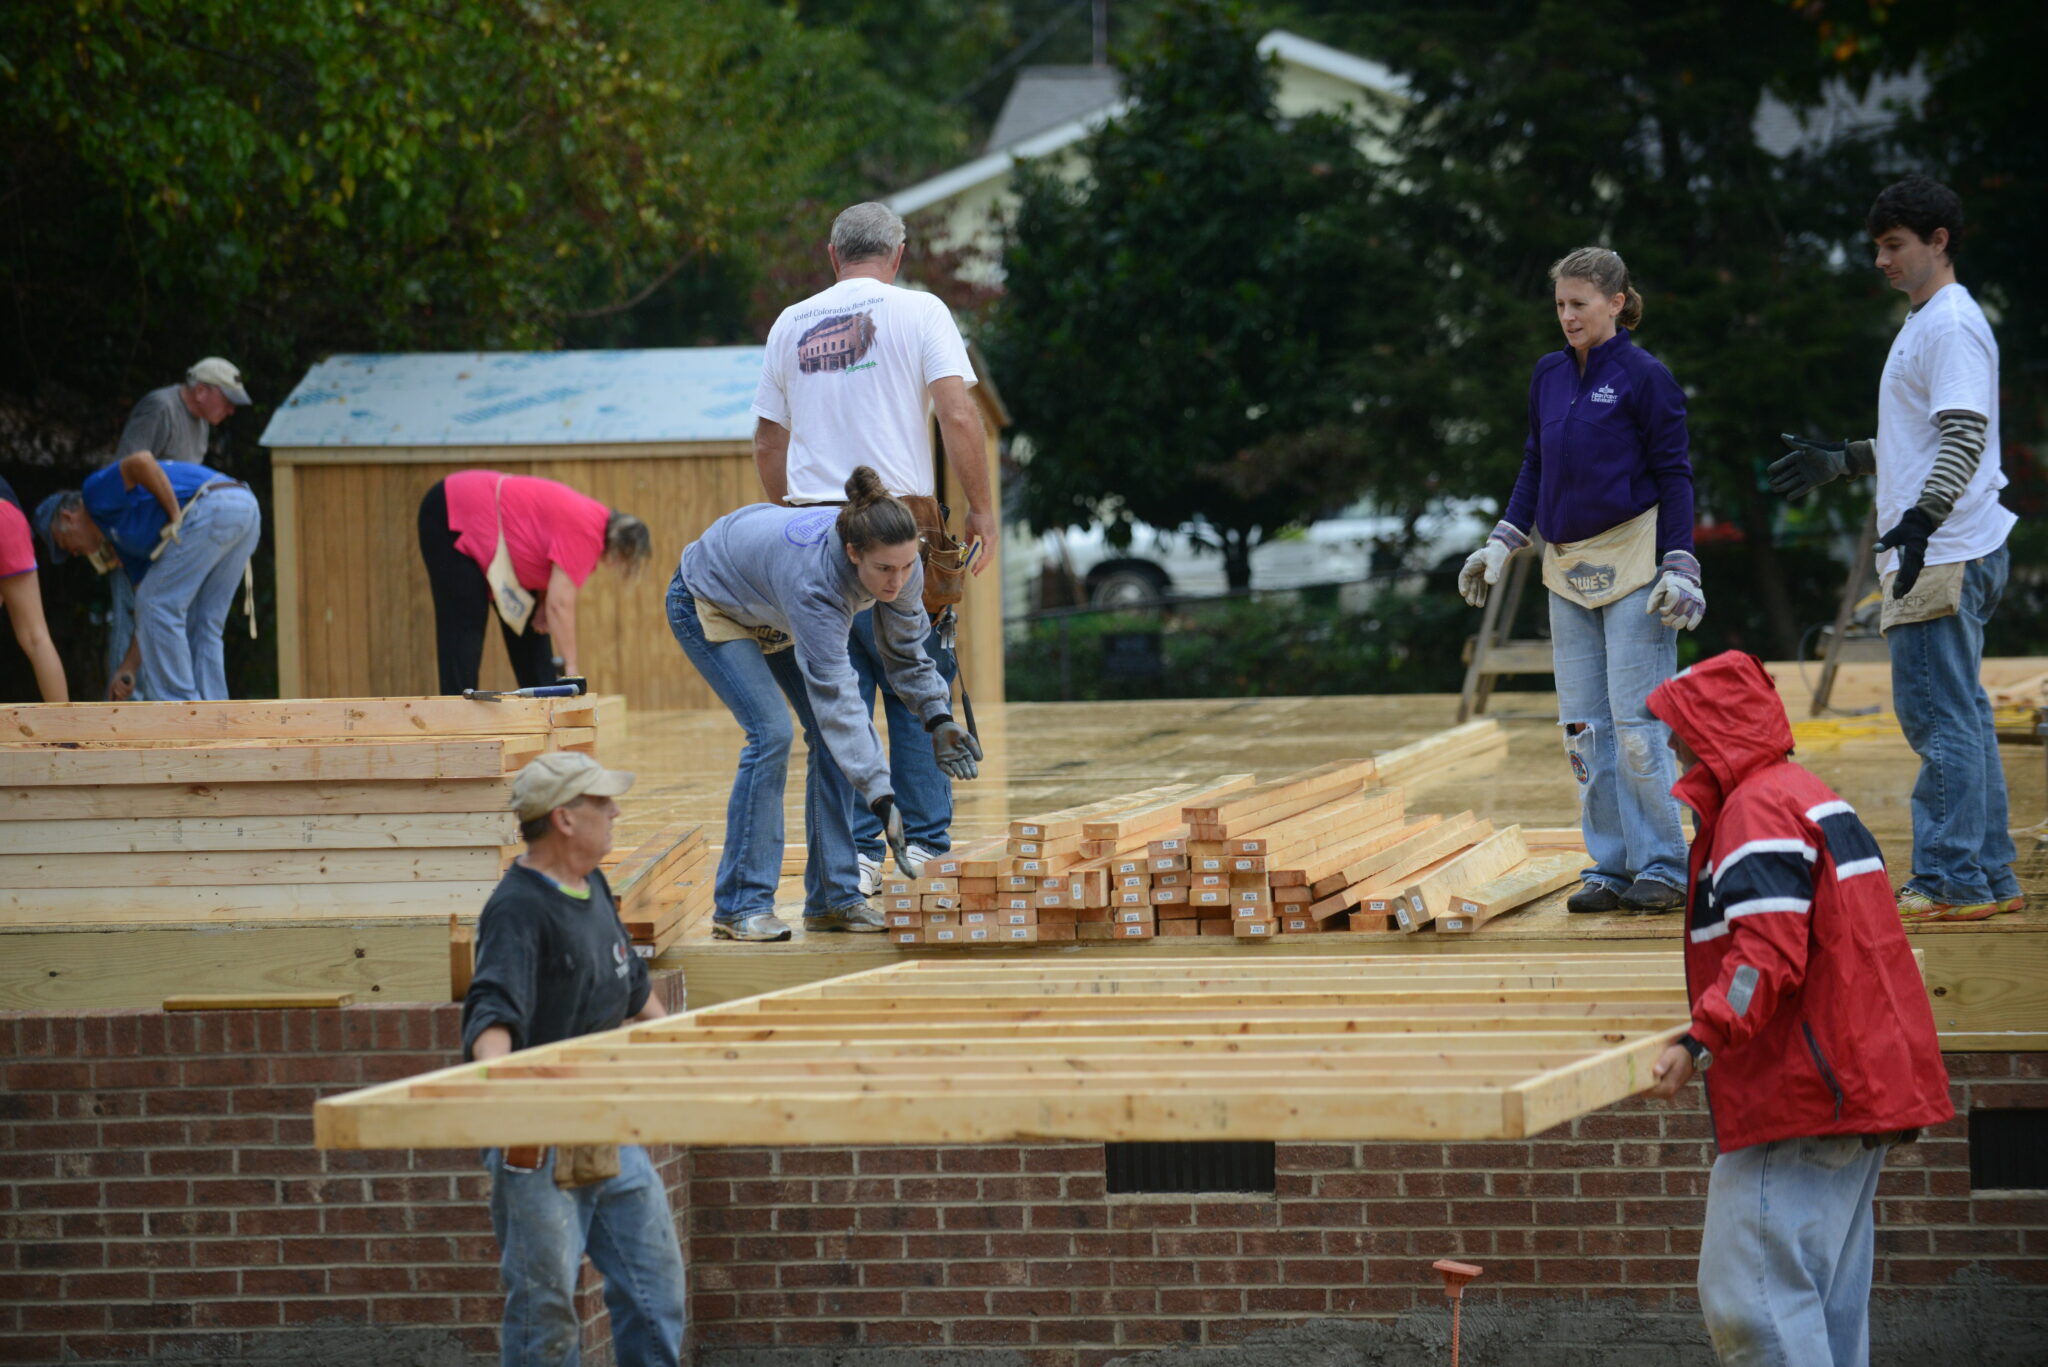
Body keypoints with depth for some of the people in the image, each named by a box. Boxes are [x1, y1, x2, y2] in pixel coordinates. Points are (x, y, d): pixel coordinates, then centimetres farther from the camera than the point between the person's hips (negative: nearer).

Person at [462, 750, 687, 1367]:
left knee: (656, 1282, 12)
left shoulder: (593, 889, 10)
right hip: (543, 1144, -9)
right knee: (545, 1309, -2)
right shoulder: (518, 909, -18)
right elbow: (492, 1008, -32)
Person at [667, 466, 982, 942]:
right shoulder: (813, 579, -45)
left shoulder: (900, 567, -25)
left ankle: (833, 898, 0)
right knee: (771, 733, -21)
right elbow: (835, 696, -46)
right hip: (708, 605, -7)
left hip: (770, 614, 7)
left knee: (830, 736, -6)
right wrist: (882, 799, -49)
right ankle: (741, 906, -15)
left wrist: (937, 720, -19)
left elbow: (906, 651, -6)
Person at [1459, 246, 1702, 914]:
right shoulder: (1550, 376, 11)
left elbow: (1673, 475, -5)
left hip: (1632, 563, -6)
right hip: (1568, 568, 6)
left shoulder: (1645, 377, -6)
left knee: (1635, 721, -8)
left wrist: (1679, 566, -11)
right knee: (1584, 726, 4)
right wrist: (1502, 544, 13)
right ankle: (1611, 867, 9)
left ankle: (1662, 867, -2)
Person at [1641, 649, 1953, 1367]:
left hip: (1798, 1103, -11)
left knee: (1751, 1294, -13)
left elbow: (1768, 954, -23)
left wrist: (1701, 1043, -28)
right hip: (1858, 1088, 11)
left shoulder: (1757, 811, -12)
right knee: (1826, 1298, 12)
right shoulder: (1810, 796, 23)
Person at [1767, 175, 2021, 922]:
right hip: (1933, 555, 11)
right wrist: (1839, 461, 33)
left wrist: (1921, 522, -31)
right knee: (1957, 716, 11)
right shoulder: (1923, 324, 21)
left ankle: (1948, 881, -11)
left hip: (1946, 553, -11)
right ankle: (1990, 876, 14)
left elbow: (1965, 438, -21)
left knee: (1939, 713, -11)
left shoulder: (1952, 324, -11)